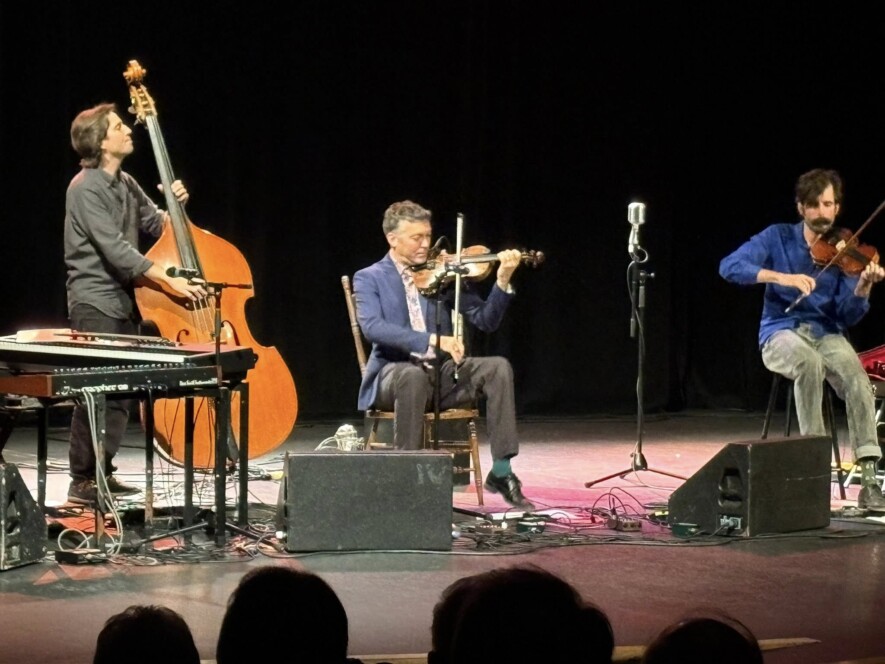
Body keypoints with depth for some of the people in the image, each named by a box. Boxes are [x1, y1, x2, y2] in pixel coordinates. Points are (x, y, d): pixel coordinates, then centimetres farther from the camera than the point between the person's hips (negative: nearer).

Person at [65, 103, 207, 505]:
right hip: (95, 304, -8)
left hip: (123, 301, 8)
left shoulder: (125, 184, 12)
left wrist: (174, 204, -1)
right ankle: (82, 482, -4)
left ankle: (102, 472, 16)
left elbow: (155, 225, 22)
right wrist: (169, 281, -24)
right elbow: (115, 248, -21)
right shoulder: (86, 189, -15)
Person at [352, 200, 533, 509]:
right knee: (414, 376, -38)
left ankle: (501, 472, -19)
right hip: (394, 373, -4)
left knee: (497, 368, -21)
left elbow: (485, 320, 5)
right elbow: (372, 327, -19)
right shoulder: (369, 279, 1)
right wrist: (430, 340, -31)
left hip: (441, 373, 4)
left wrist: (503, 281, -14)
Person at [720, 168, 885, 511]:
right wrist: (781, 277, -25)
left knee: (856, 375, -31)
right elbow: (729, 266, -12)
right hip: (782, 332, -2)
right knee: (810, 362, -38)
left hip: (826, 334, 2)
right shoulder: (778, 238, 2)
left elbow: (847, 317, -5)